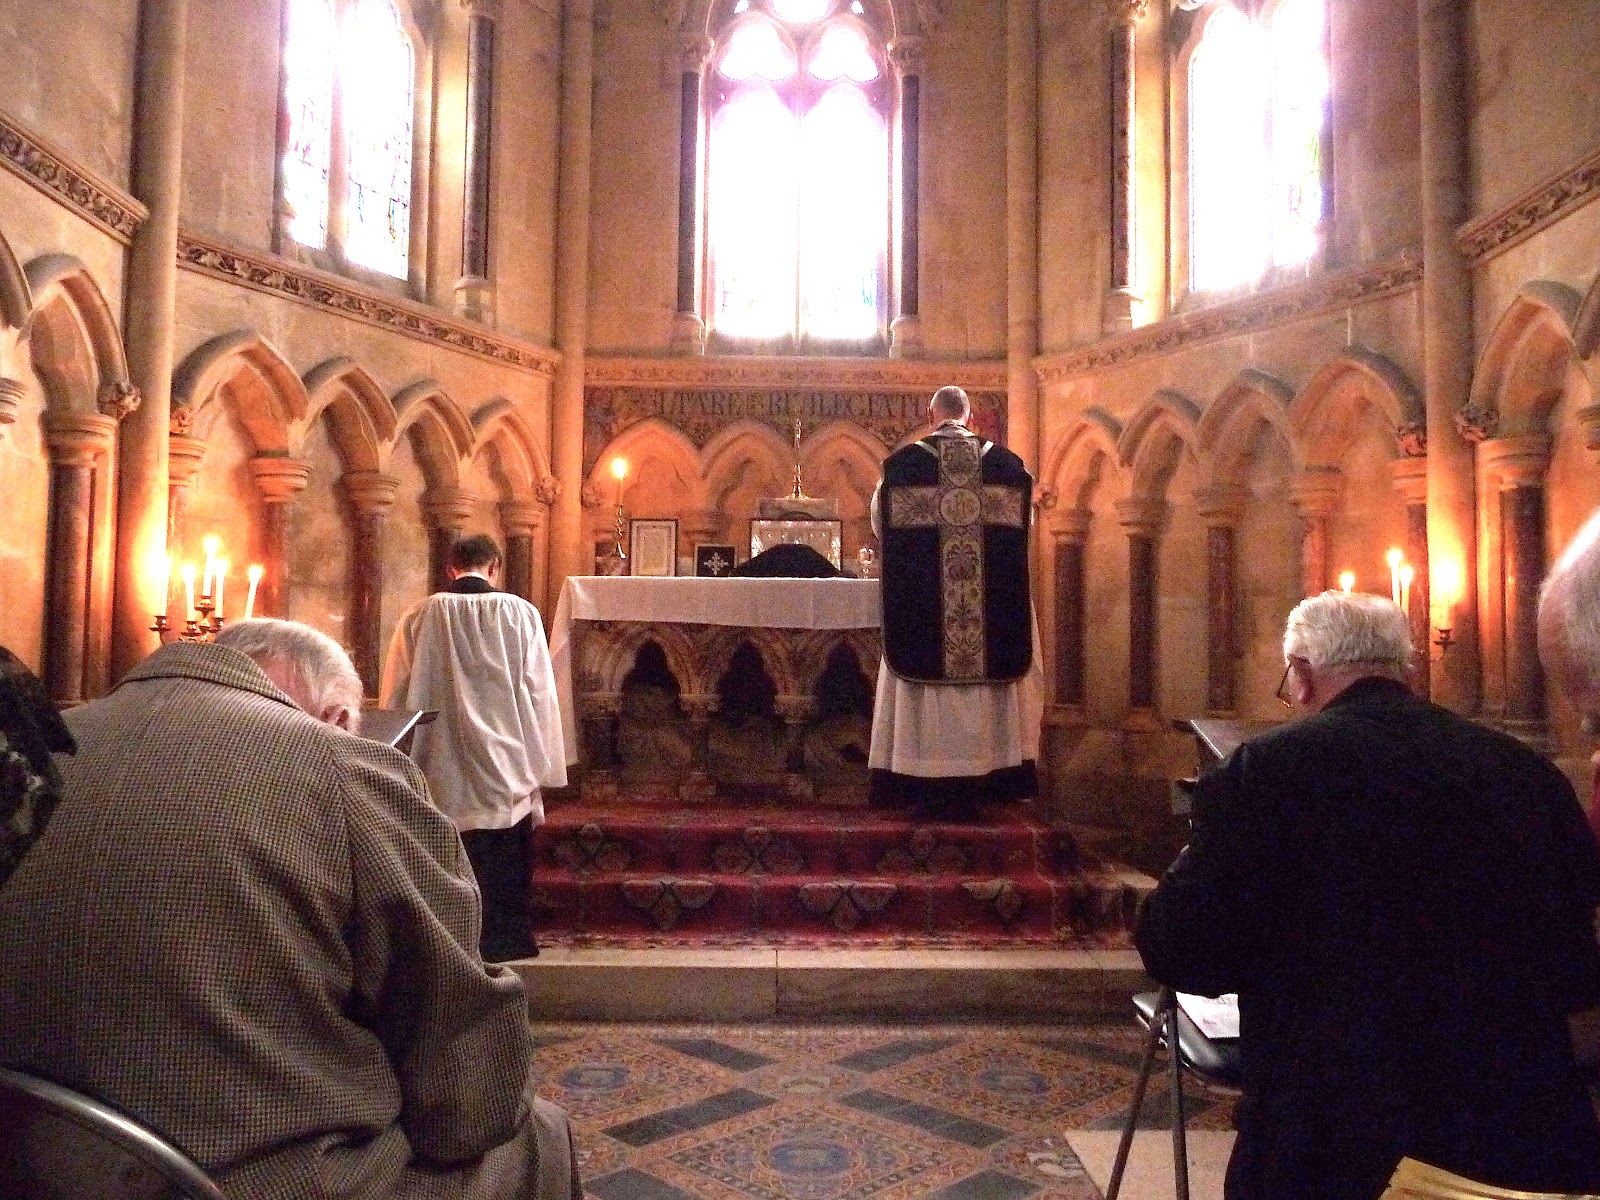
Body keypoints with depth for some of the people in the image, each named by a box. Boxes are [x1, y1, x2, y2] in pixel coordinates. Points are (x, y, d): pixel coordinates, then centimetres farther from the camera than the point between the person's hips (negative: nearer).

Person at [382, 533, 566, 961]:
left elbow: (395, 698, 8)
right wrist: (541, 771, 4)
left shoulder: (419, 617, 2)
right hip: (506, 777, -2)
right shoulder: (520, 614, -4)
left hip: (440, 778, 2)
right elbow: (540, 696, -4)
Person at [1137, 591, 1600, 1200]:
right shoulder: (1529, 771, 0)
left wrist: (1204, 856, 8)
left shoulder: (1267, 767, -14)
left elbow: (1177, 955, -11)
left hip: (1343, 1146, -4)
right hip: (1534, 1143, 4)